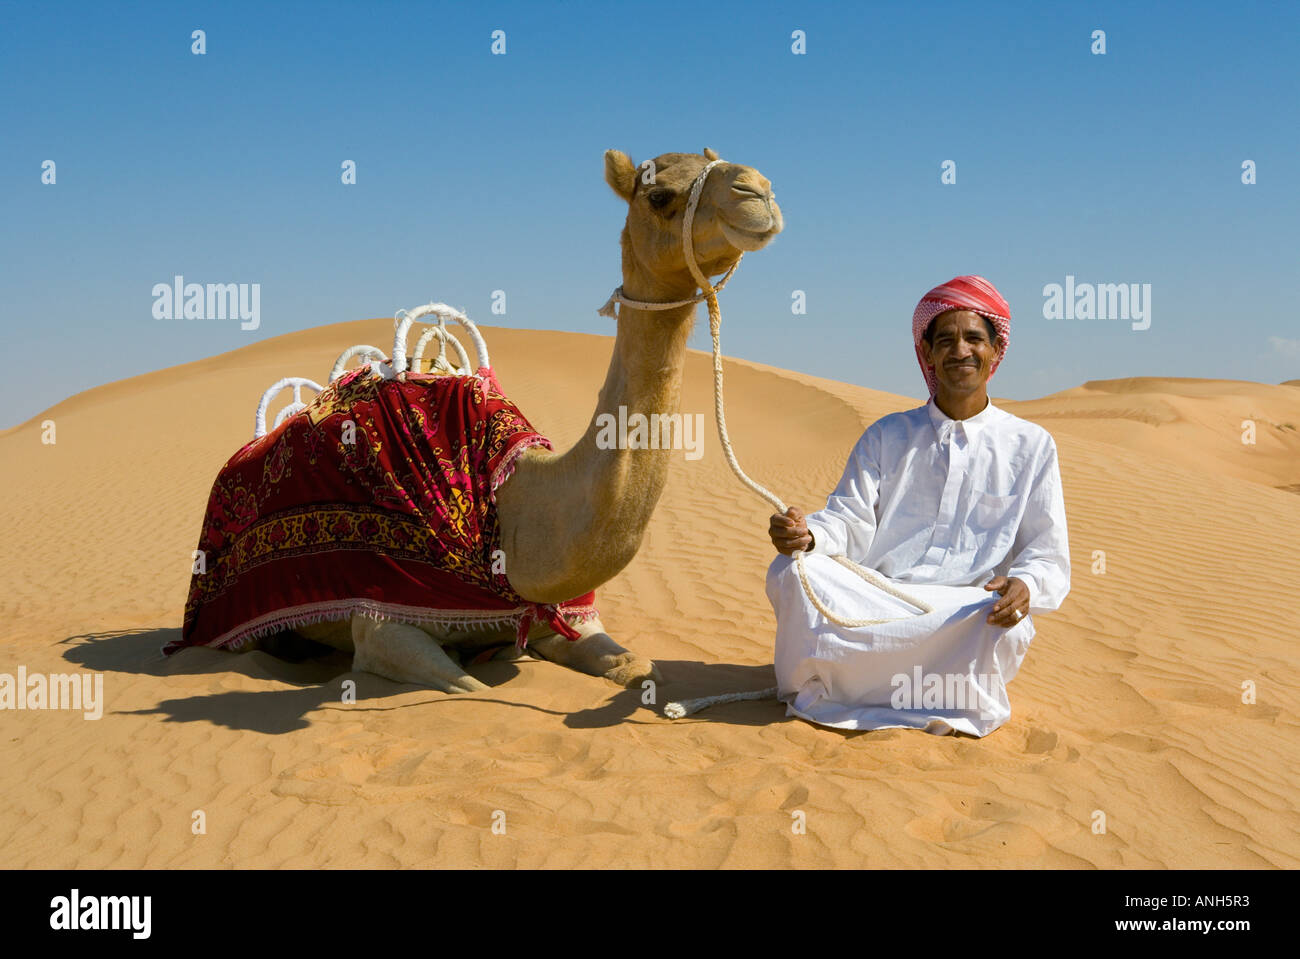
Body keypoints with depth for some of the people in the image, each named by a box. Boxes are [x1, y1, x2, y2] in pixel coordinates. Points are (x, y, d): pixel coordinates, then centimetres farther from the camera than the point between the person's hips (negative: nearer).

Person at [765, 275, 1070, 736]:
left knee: (1005, 627, -36)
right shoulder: (887, 435, 15)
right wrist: (807, 534, -19)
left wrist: (1024, 586, -19)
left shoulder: (1031, 445, 9)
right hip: (872, 600, 1)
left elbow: (1048, 555, 5)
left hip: (963, 610, -1)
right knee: (791, 571, -25)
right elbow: (851, 520, 6)